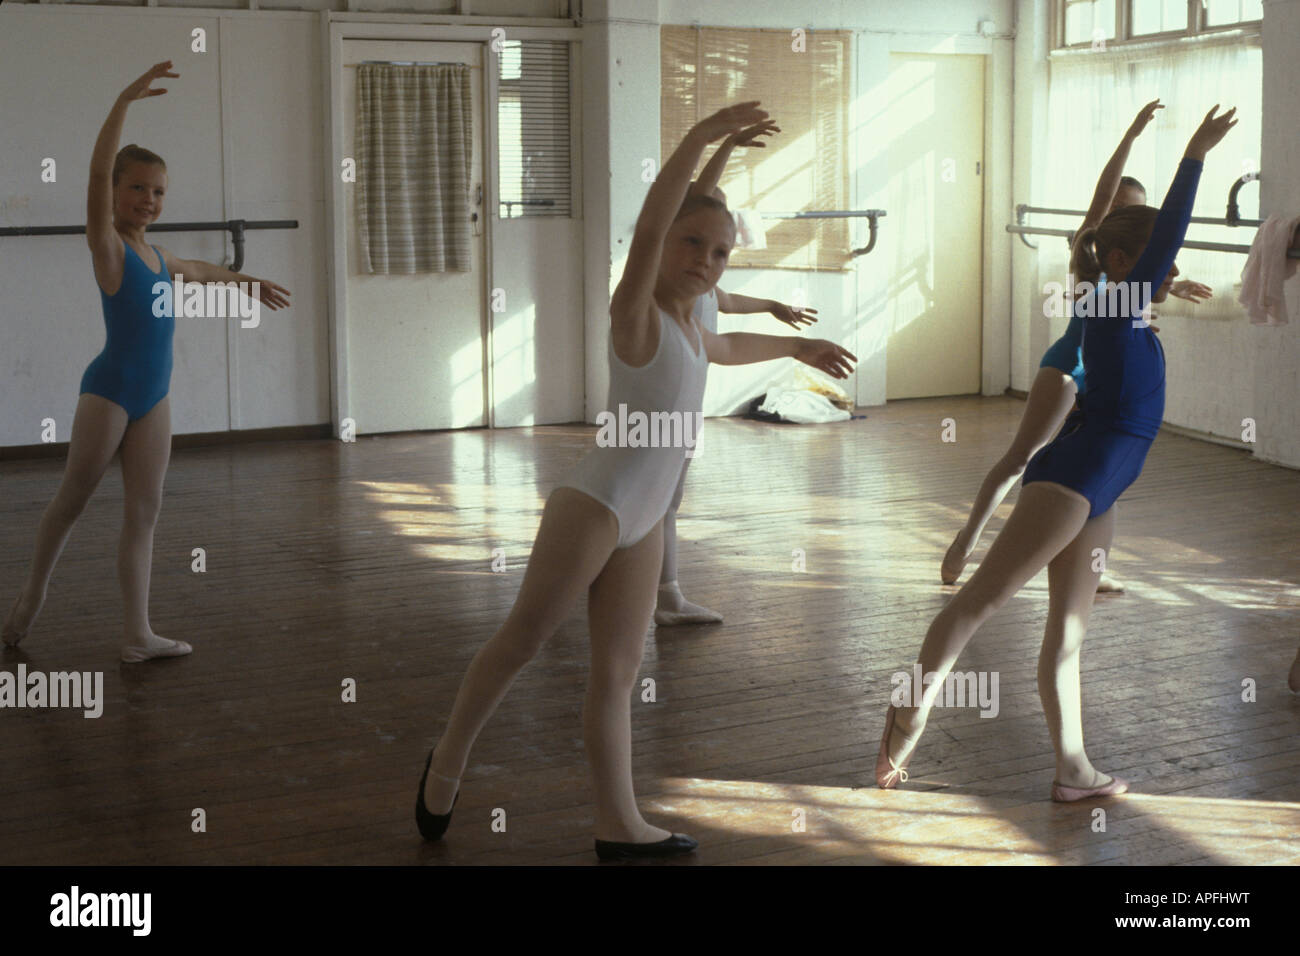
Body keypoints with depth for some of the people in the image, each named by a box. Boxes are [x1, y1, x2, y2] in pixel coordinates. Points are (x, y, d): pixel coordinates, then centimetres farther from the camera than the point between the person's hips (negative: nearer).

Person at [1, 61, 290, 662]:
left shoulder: (157, 258, 12)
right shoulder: (107, 247, -8)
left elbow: (199, 270, 35)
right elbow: (98, 171, -24)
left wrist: (248, 283, 47)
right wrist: (125, 101, -31)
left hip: (154, 397, 7)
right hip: (108, 388, -7)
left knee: (145, 511, 4)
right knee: (73, 498, 4)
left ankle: (138, 635, 5)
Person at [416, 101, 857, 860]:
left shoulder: (685, 326, 14)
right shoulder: (635, 312, -13)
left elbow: (724, 348, 39)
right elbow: (645, 231, -32)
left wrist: (796, 346, 48)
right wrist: (699, 140, -39)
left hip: (644, 524, 8)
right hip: (593, 508, -8)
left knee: (618, 672, 9)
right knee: (523, 640, 1)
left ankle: (619, 824, 13)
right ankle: (449, 762, 20)